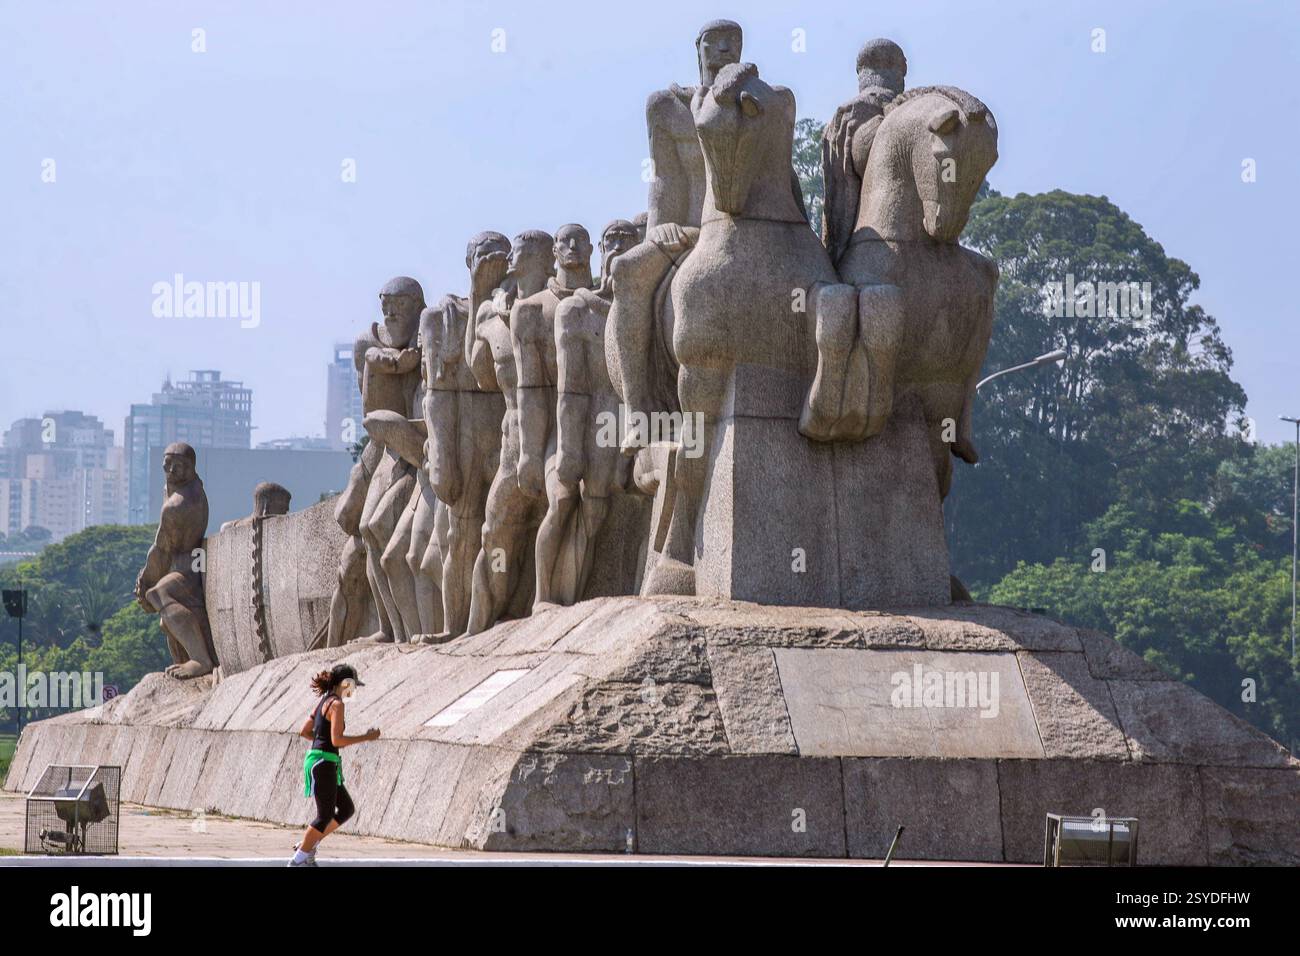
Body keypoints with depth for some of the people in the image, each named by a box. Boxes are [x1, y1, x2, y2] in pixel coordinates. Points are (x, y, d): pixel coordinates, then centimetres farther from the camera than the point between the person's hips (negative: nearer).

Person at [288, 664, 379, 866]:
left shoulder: (323, 701, 15)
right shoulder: (337, 704, -13)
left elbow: (304, 731, 19)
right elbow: (337, 740, -20)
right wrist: (366, 737, -13)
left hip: (315, 759, 10)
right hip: (324, 763, -10)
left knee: (347, 809, 14)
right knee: (325, 816, -3)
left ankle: (309, 845, 15)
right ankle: (299, 859, 3)